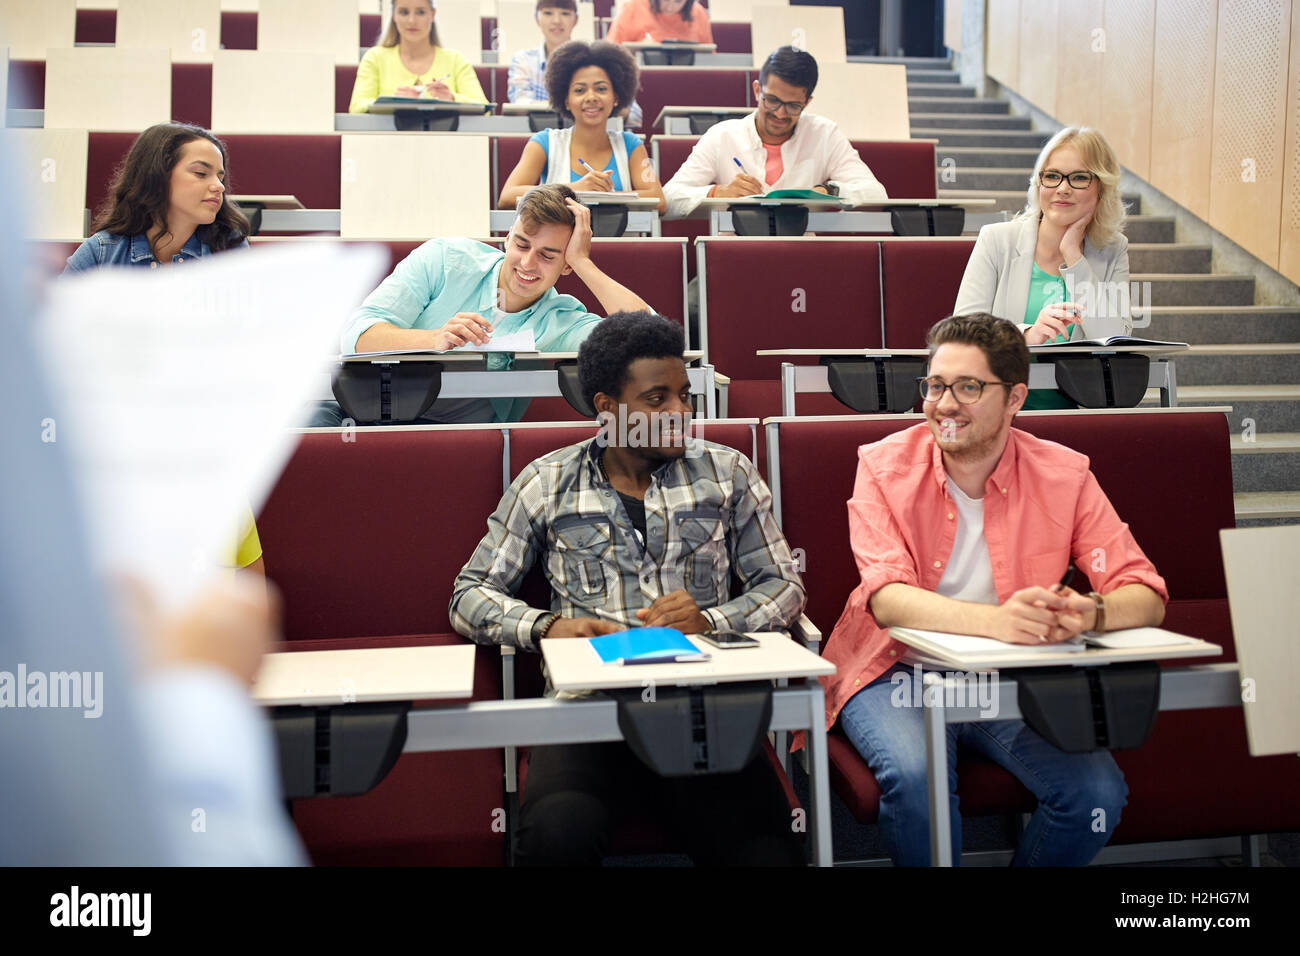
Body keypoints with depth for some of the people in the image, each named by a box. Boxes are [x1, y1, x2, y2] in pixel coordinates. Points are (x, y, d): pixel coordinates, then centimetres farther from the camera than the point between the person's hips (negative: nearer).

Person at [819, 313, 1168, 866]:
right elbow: (887, 599, -20)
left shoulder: (1064, 475, -3)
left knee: (1098, 792, -20)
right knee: (914, 777, -30)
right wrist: (995, 620, -39)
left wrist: (1090, 613, -33)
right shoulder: (885, 466, -8)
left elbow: (1146, 595, -8)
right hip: (898, 669, -2)